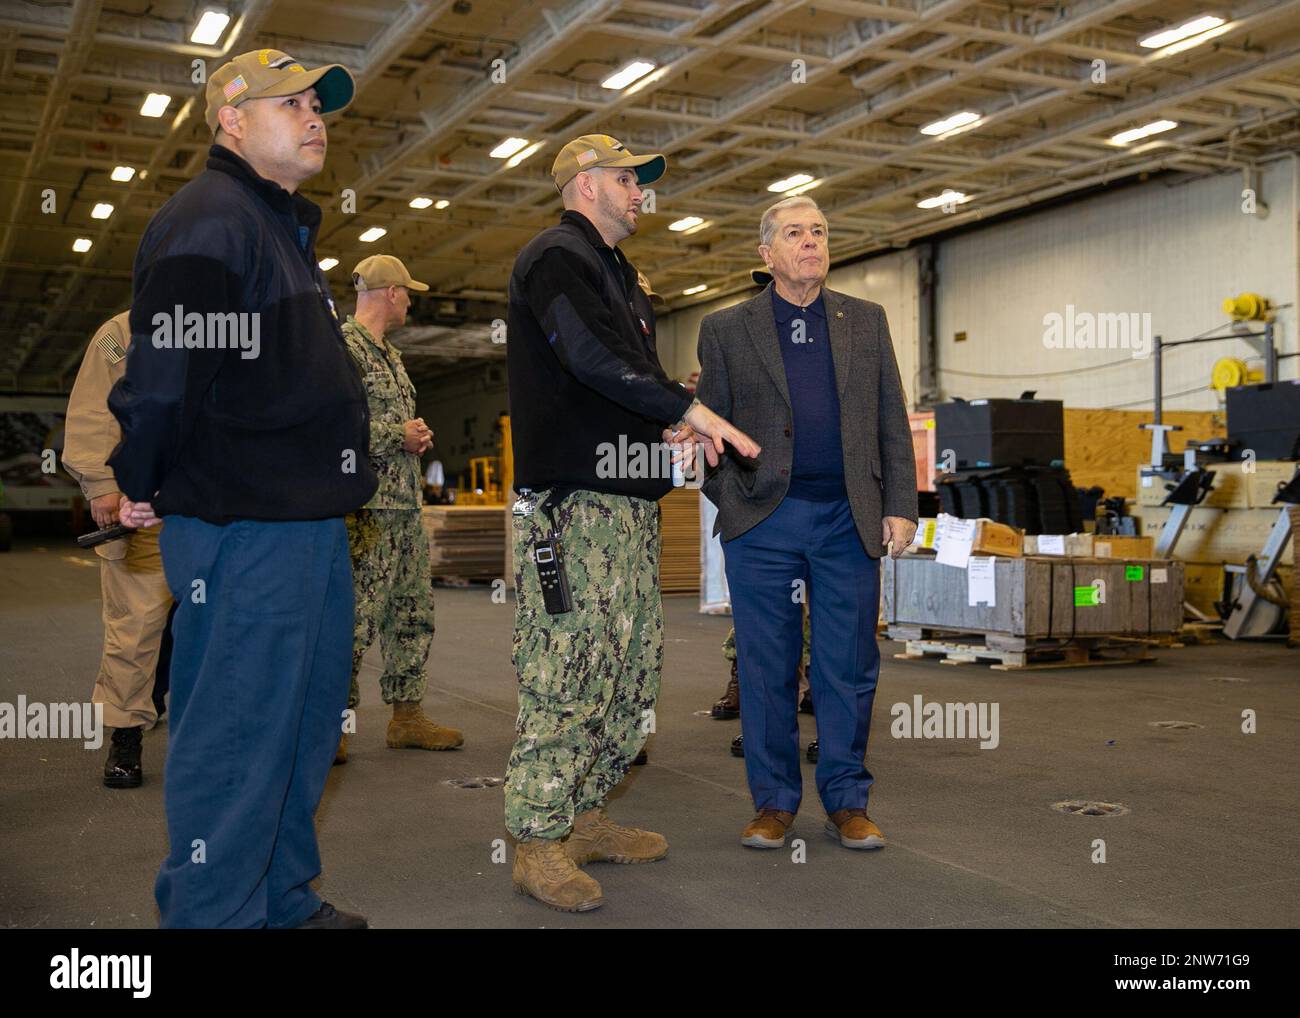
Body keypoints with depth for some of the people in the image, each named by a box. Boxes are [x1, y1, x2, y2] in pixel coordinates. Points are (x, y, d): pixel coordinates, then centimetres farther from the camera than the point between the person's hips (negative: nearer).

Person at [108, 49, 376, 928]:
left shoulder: (284, 226, 21)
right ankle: (214, 912, 10)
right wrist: (146, 490, -9)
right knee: (237, 737, -3)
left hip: (311, 519, 10)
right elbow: (164, 374, -20)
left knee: (307, 722, 17)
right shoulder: (206, 222, -12)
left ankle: (285, 899, 31)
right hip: (244, 528, -10)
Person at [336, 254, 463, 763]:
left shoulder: (389, 352, 19)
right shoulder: (343, 345, -10)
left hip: (404, 503, 10)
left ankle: (407, 716, 19)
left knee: (414, 613, 11)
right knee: (358, 619, -6)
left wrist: (416, 435, 7)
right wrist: (399, 436, -14)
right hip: (366, 506, -10)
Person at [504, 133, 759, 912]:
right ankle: (538, 844, 0)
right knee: (569, 673, -9)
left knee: (634, 673, 11)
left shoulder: (618, 273, 26)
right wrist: (689, 408, -19)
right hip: (572, 501, -10)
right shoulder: (556, 257, -4)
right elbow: (592, 354, -20)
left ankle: (585, 818, 22)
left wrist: (670, 424, 4)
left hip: (630, 503, 10)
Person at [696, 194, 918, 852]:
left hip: (849, 521, 1)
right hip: (762, 523, -1)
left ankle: (846, 802, 17)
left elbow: (892, 422, 10)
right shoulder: (725, 330, 7)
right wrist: (728, 504, -2)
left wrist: (900, 505, 3)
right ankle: (774, 802, 17)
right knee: (766, 669, 5)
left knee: (848, 668, 5)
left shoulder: (866, 321, 13)